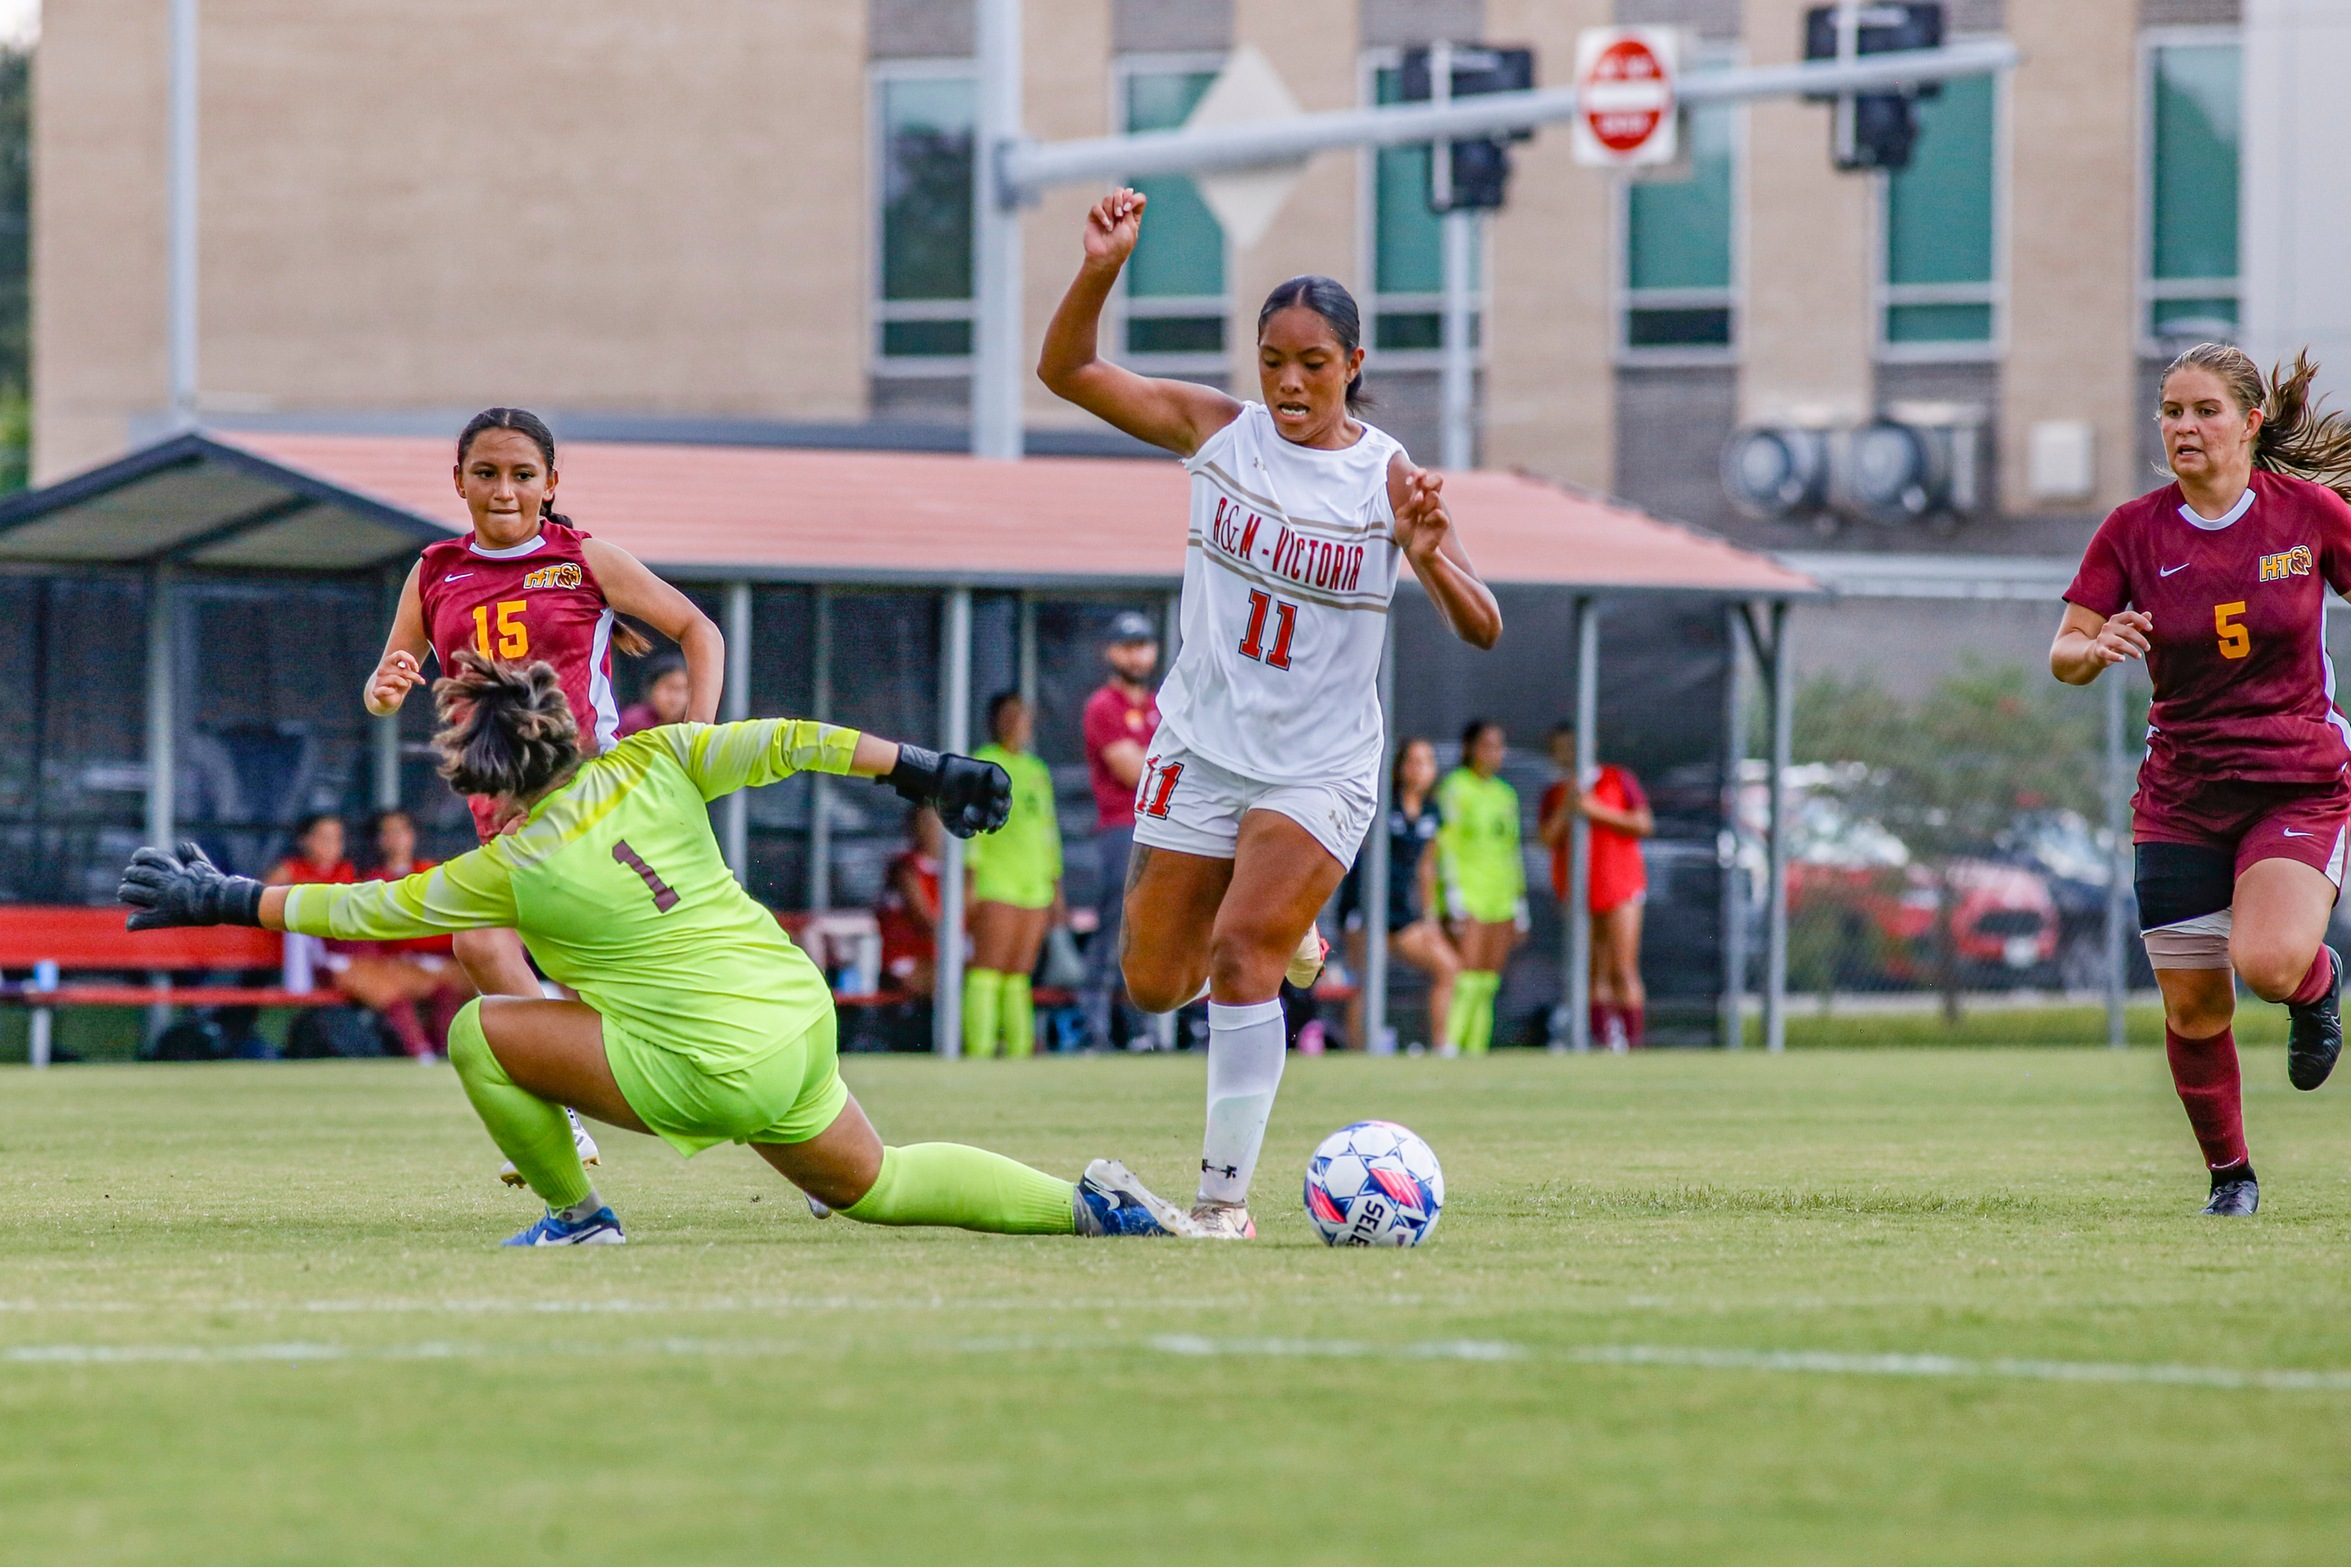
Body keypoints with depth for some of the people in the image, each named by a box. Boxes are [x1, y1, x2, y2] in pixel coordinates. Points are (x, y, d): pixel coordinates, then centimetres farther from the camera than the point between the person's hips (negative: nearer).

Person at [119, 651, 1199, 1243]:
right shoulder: (647, 767, 3)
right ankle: (1088, 1205, 14)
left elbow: (363, 911, -2)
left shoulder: (514, 869, -8)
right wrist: (921, 772, 14)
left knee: (480, 1034, -1)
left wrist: (227, 900, 9)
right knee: (874, 1185, 26)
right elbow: (786, 744, 3)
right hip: (801, 1024, 7)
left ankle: (575, 1216, 10)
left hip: (711, 1071, -7)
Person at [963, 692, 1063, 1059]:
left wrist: (1056, 889, 22)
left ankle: (1019, 1047, 3)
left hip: (1034, 887, 6)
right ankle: (978, 1049, -17)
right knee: (988, 969, -12)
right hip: (995, 887, -6)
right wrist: (971, 877, -13)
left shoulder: (1038, 770, 21)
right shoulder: (983, 765, 2)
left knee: (1020, 974, 4)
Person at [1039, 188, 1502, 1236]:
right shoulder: (1217, 431, -4)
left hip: (1318, 766, -4)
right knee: (1154, 985, 8)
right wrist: (1101, 273, -22)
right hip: (1201, 744, 4)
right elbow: (1067, 370, -5)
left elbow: (1480, 629, -16)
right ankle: (1283, 932, 42)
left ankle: (1227, 1197, -13)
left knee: (1240, 958, -20)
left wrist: (1432, 560, -36)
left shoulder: (1391, 480, -11)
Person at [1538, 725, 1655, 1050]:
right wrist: (1566, 808, -13)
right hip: (1576, 892, 3)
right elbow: (1547, 839, 0)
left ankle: (1632, 1043, -11)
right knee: (1595, 975, -1)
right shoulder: (1554, 795, 13)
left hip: (1619, 887, -3)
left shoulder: (1618, 780, 6)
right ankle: (1606, 1043, -1)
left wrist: (1596, 811, -9)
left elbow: (1644, 824, -1)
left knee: (1623, 972, -10)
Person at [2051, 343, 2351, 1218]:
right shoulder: (2135, 531, -2)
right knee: (2193, 1008, 0)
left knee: (2269, 963, -26)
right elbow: (2063, 658, -2)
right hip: (2181, 798, 2)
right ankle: (2229, 1174, 23)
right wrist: (2096, 648, -25)